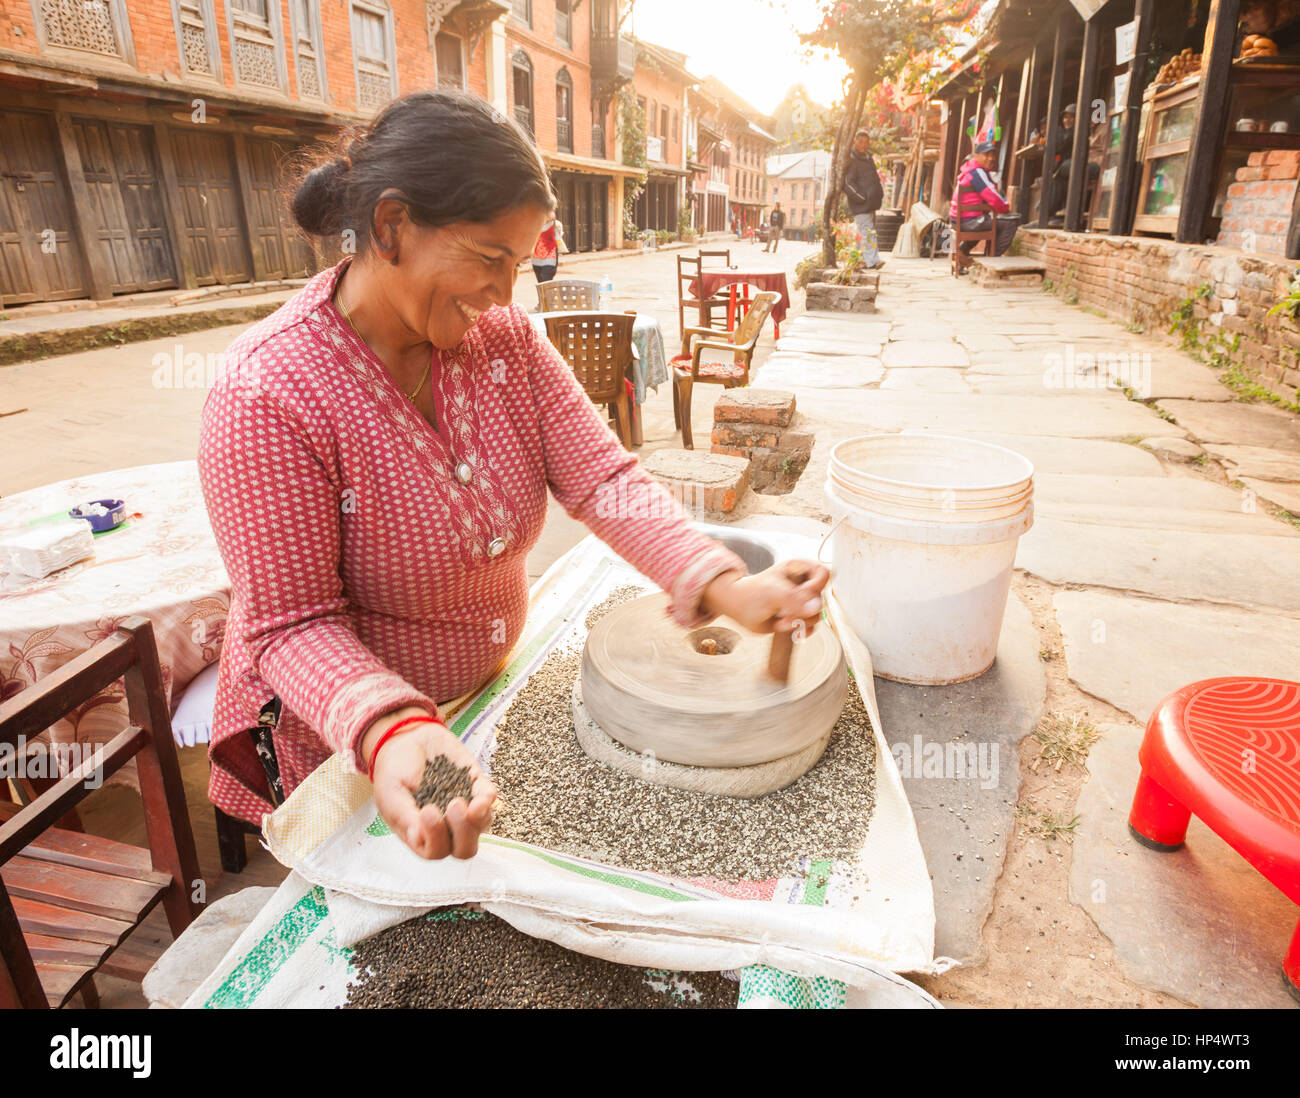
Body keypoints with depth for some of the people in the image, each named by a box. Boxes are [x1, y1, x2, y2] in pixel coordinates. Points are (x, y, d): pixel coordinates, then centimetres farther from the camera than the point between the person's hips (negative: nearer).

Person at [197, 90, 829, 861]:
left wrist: (728, 588, -33)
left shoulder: (505, 337, -12)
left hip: (492, 691, 5)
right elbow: (293, 623, -26)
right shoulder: (267, 394, -29)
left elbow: (603, 477, -18)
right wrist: (390, 731, -45)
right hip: (337, 740, -4)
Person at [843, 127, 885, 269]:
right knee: (867, 232, -11)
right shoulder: (851, 159, -10)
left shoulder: (868, 157, 16)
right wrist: (863, 198, -17)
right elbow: (848, 183, -16)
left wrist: (879, 195, 15)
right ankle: (872, 261, -13)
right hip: (860, 204, -9)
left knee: (871, 231, 11)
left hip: (870, 203, 9)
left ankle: (867, 260, 17)